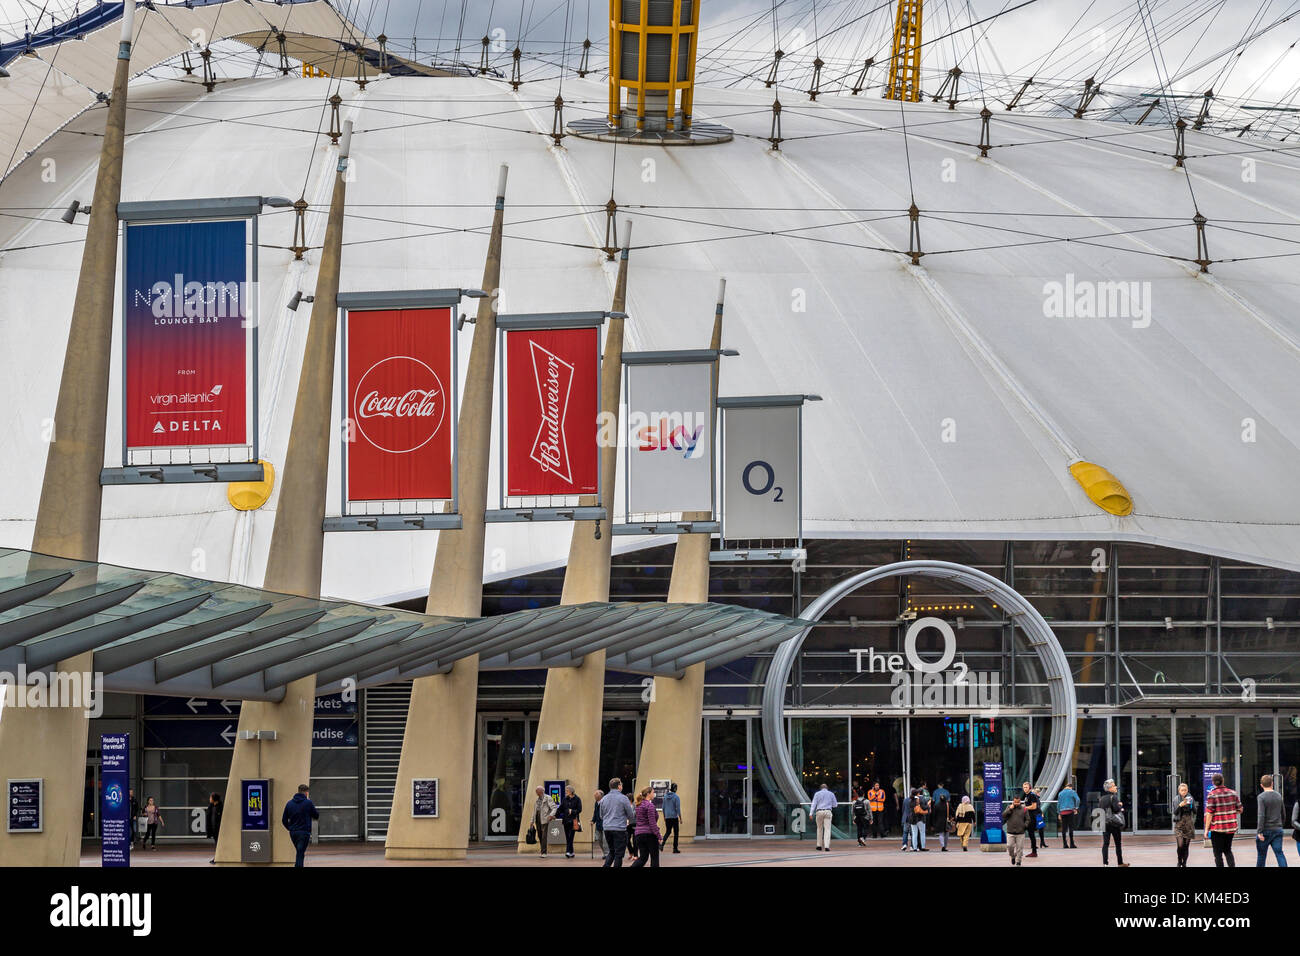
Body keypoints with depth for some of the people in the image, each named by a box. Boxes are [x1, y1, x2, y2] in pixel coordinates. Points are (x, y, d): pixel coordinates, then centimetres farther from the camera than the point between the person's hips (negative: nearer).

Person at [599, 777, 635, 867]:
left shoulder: (603, 799, 7)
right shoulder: (623, 798, -8)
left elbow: (601, 816, 17)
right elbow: (630, 815, 0)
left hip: (607, 829, 5)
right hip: (619, 829, -5)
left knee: (612, 852, 17)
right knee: (619, 854, 2)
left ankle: (605, 865, 0)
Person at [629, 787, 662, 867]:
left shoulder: (639, 805, 12)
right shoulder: (650, 805, -12)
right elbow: (652, 823, -17)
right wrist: (658, 836, -14)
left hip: (639, 833, 7)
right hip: (650, 834, -7)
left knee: (643, 857, 7)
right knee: (654, 857, 6)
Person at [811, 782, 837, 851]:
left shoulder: (817, 794, 8)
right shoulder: (831, 794, 11)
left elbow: (814, 804, 0)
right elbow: (835, 805, 14)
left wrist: (811, 813, -4)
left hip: (819, 812, 0)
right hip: (828, 811, 0)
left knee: (819, 828, 13)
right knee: (827, 829, -5)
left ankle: (819, 845, 16)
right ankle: (827, 846, -16)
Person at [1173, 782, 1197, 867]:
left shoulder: (1190, 798, 6)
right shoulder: (1176, 800, 4)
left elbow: (1195, 812, 4)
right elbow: (1175, 812, -1)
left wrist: (1191, 805, -14)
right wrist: (1180, 805, -17)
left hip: (1189, 824, 1)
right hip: (1179, 824, -1)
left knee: (1186, 846, 2)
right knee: (1180, 845, -13)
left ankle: (1184, 863, 13)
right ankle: (1179, 861, 8)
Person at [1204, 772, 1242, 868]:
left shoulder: (1212, 795, -11)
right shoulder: (1233, 793, 2)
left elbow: (1209, 813, -14)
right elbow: (1240, 810, 7)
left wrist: (1206, 829, -8)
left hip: (1217, 828, -4)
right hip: (1231, 827, 4)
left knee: (1218, 853, 5)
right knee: (1227, 850, 19)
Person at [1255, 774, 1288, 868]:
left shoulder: (1261, 797, -12)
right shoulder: (1278, 796, 5)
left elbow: (1261, 815, -19)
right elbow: (1283, 814, 14)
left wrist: (1260, 832, -18)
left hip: (1265, 831, -4)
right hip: (1277, 829, 4)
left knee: (1261, 854, 9)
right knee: (1279, 853, -1)